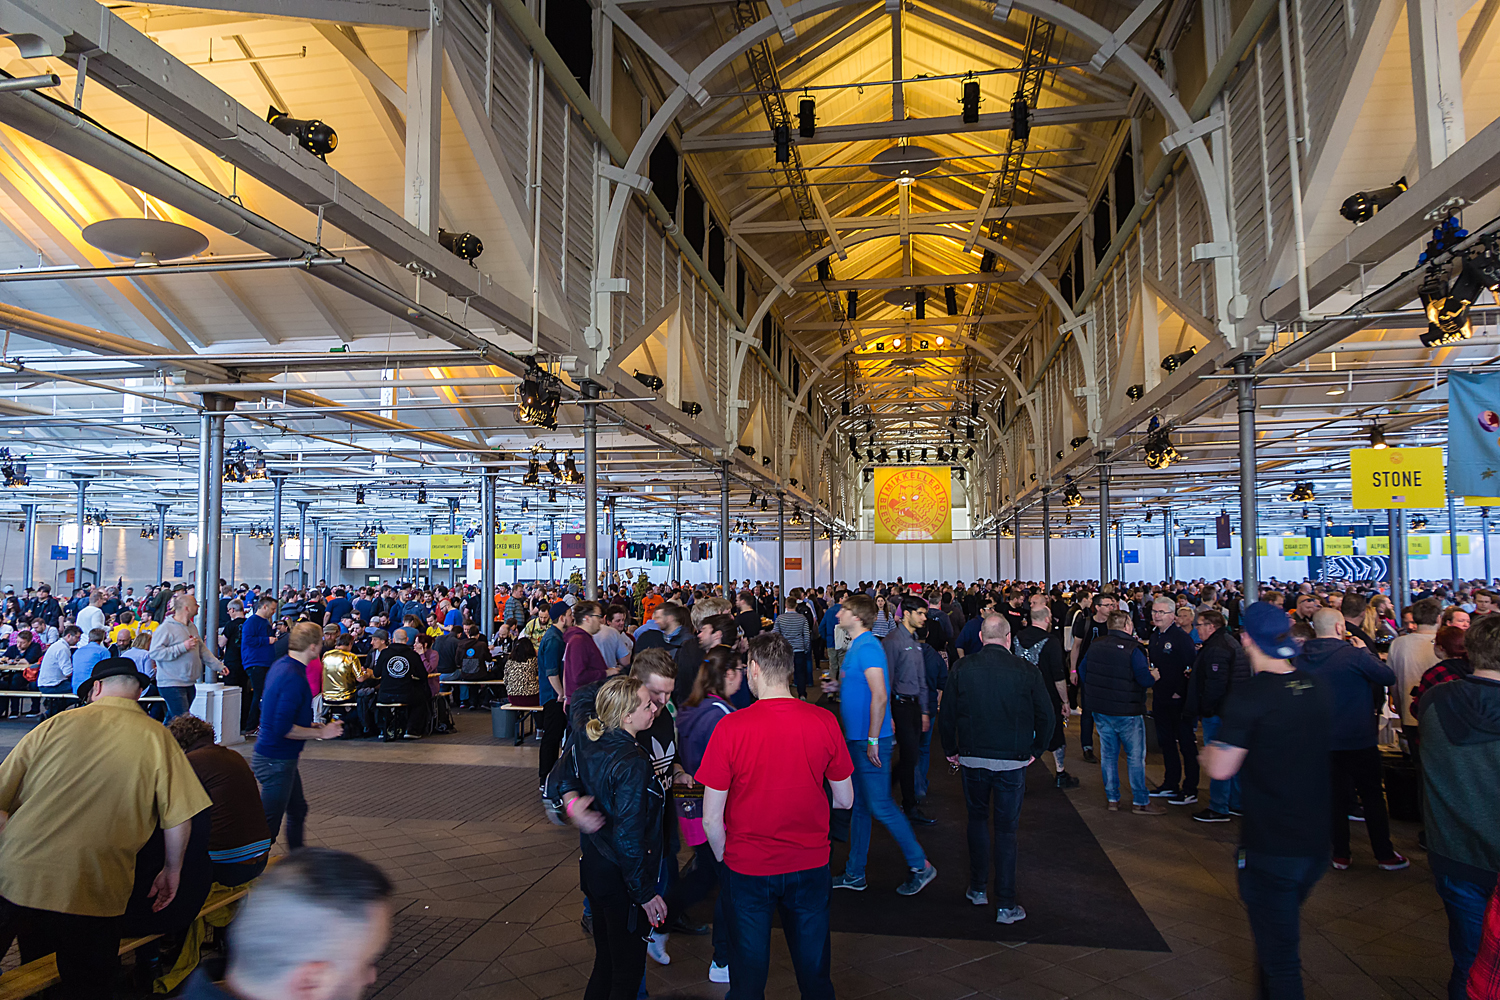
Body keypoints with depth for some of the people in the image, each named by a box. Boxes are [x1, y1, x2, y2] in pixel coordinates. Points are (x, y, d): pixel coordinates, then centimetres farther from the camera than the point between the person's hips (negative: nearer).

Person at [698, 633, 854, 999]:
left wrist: (724, 859, 5)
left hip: (747, 869, -2)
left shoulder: (730, 727, -18)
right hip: (811, 865, 2)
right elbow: (845, 800, 2)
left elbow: (711, 818, -13)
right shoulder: (824, 722, -10)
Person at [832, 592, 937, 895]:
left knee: (880, 806, -4)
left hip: (870, 740, -10)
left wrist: (873, 740, -23)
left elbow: (880, 696, -24)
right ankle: (854, 874, 23)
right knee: (860, 805, 14)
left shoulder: (867, 647, -18)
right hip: (857, 738, 10)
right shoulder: (857, 646, 13)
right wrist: (837, 686, 14)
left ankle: (920, 866, 10)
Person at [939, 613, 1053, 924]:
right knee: (1006, 829, 7)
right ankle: (1005, 905, 11)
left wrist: (951, 751, 12)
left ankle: (978, 888, 28)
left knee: (977, 819, 21)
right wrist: (1034, 751, 9)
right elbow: (1047, 717, -5)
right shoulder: (1027, 671, -9)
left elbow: (946, 715, -2)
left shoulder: (962, 669, -6)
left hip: (972, 758, 1)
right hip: (1012, 760, -1)